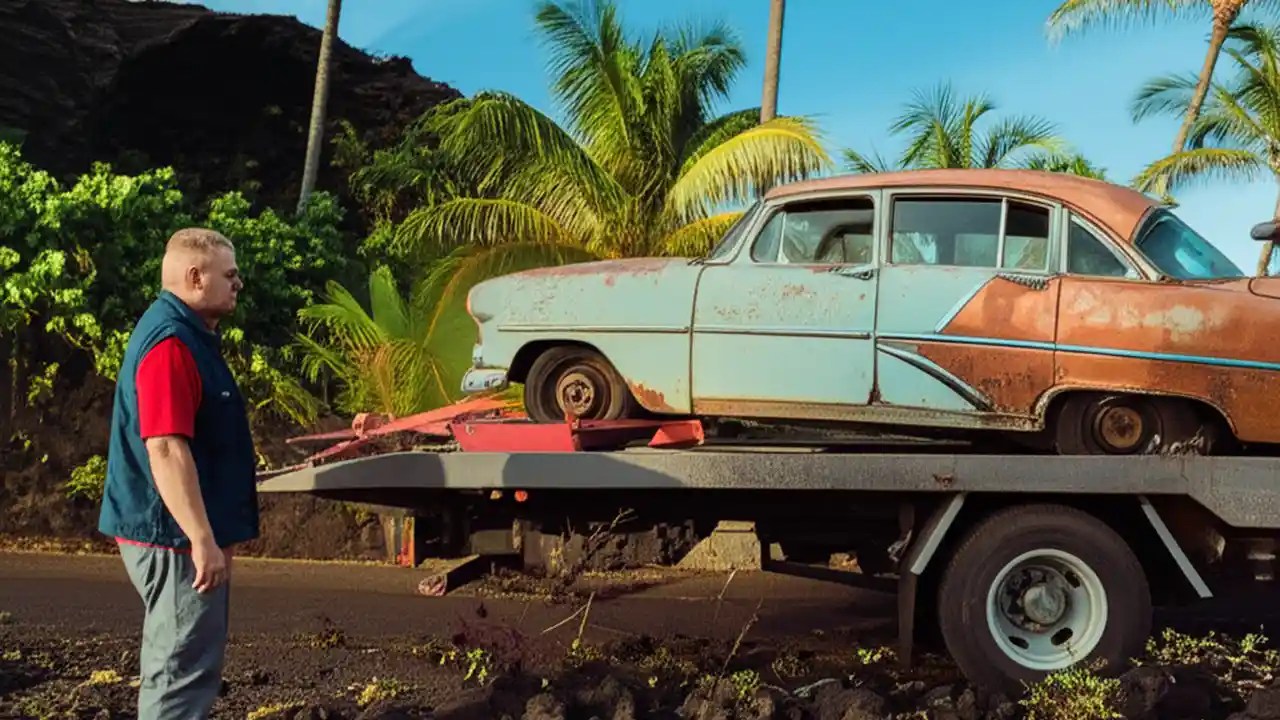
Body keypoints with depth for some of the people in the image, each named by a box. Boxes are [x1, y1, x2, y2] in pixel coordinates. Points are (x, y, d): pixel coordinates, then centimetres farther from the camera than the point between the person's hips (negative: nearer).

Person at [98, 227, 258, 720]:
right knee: (183, 673, -5)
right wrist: (203, 540, -29)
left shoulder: (189, 334, 15)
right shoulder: (170, 341, -19)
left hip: (181, 533, 11)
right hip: (176, 536, -11)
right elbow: (166, 447, -27)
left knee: (178, 666, 18)